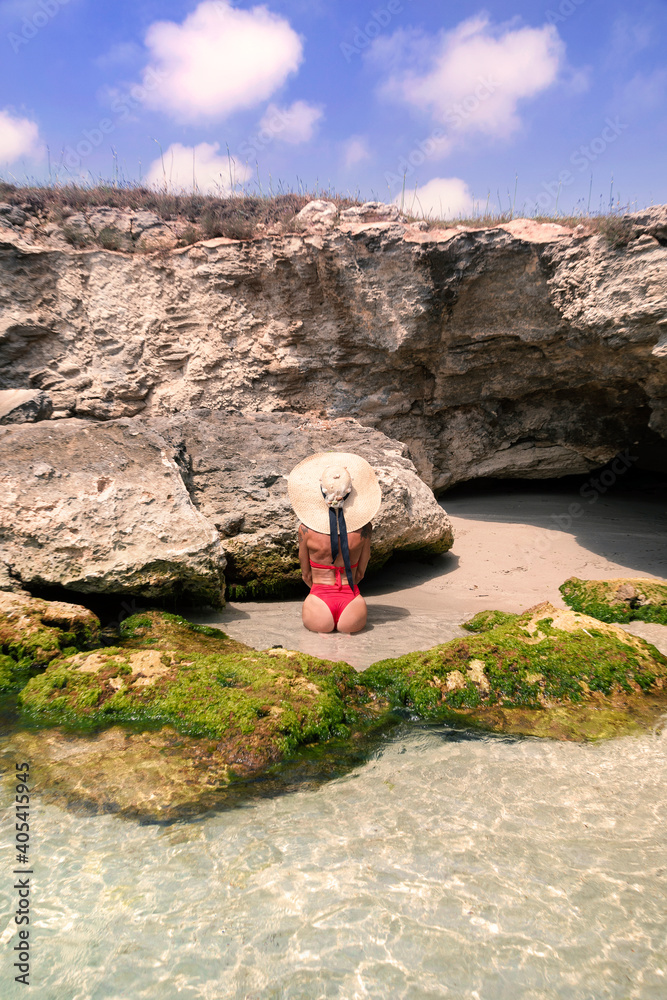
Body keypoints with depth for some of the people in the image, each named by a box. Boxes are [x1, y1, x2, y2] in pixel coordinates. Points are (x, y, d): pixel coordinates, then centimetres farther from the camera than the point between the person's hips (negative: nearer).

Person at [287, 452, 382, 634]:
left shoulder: (306, 529, -10)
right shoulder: (364, 528, -8)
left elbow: (306, 575, 5)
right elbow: (360, 574, 6)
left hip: (319, 620, -1)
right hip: (352, 621, 1)